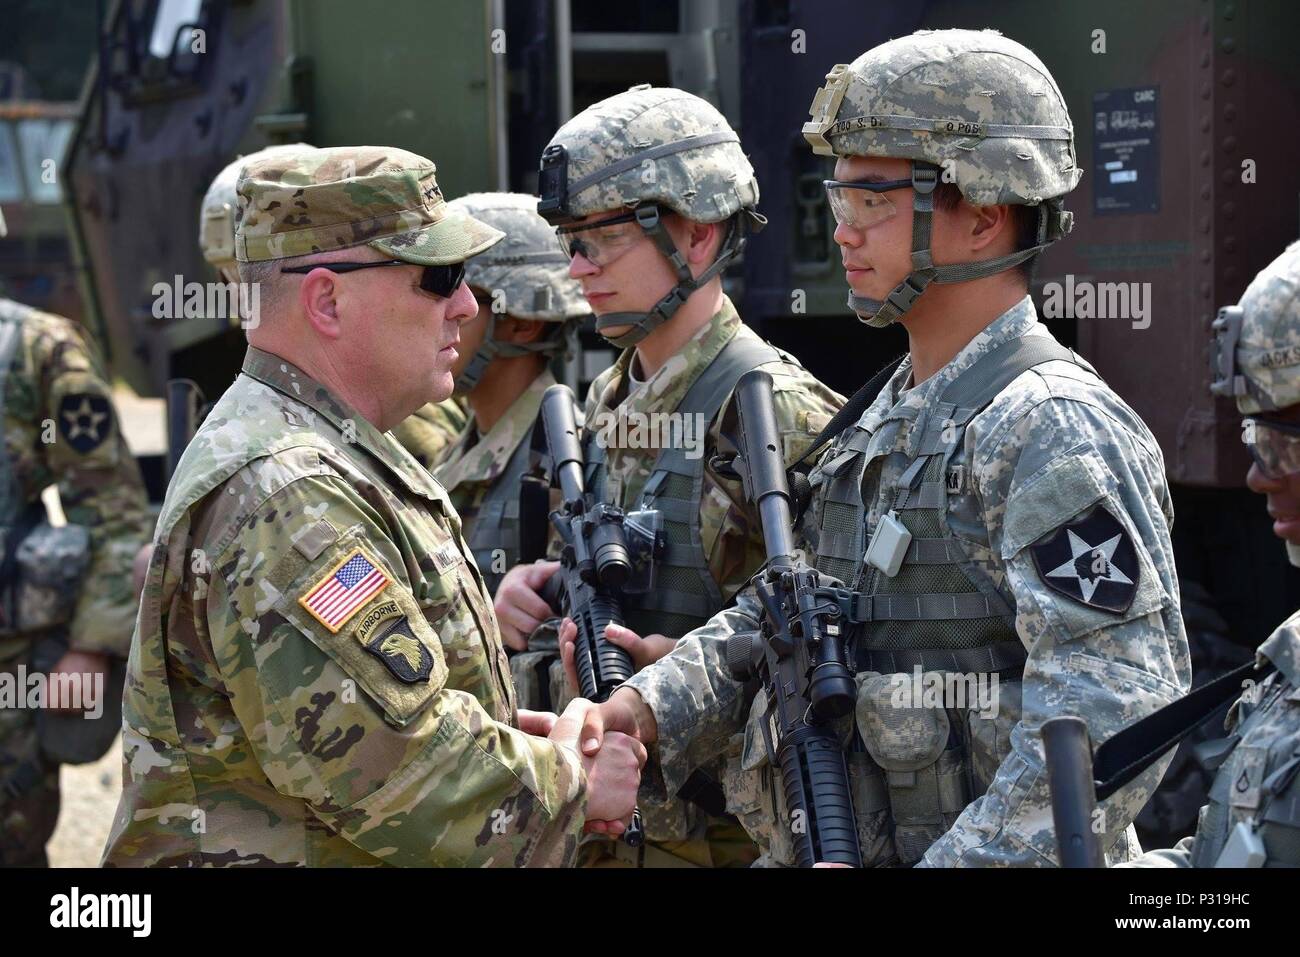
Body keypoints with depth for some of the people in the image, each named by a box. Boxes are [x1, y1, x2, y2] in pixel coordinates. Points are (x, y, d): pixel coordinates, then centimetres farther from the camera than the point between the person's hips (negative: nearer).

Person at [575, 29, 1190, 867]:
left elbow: (1113, 717, -25)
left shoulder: (1054, 430, -17)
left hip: (973, 856, -8)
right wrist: (648, 709, 3)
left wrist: (963, 862, -30)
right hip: (839, 846, 8)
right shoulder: (890, 419, 13)